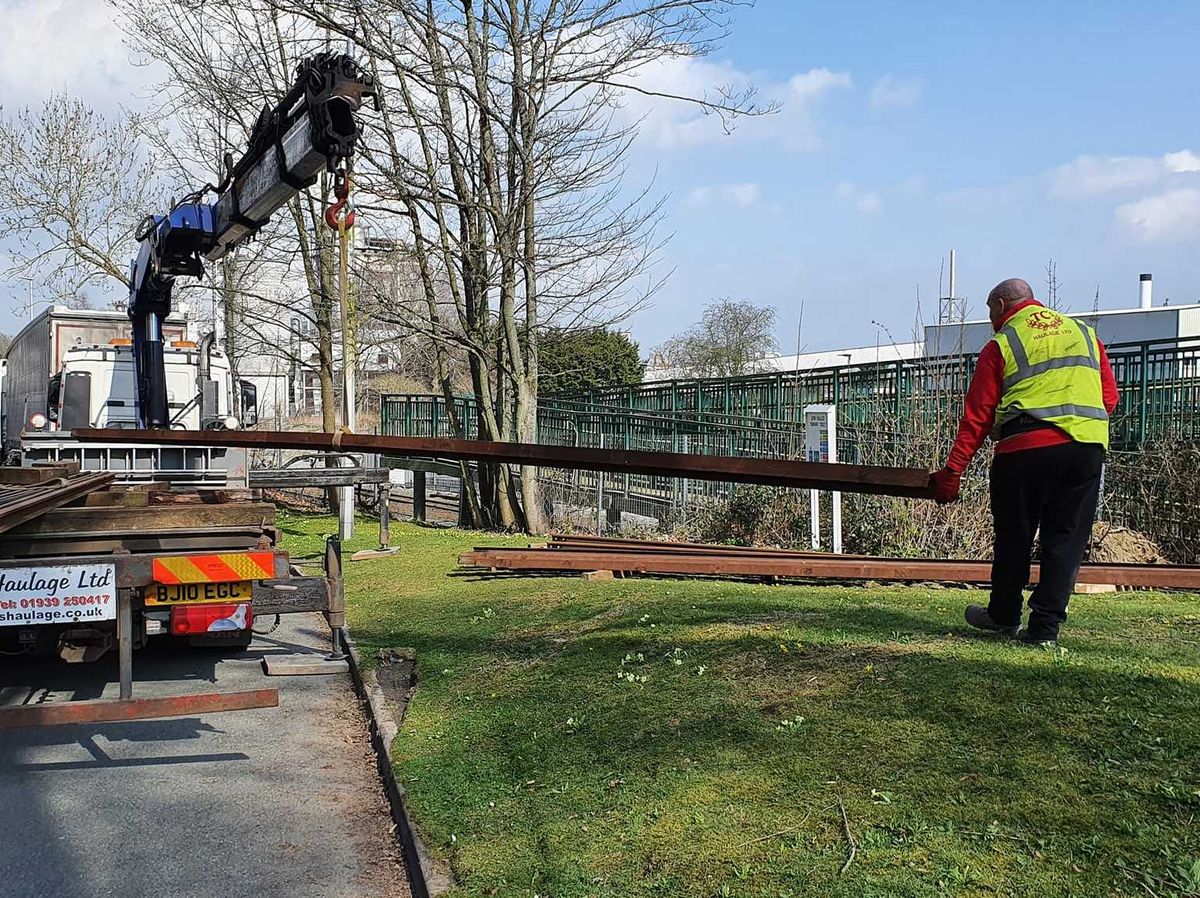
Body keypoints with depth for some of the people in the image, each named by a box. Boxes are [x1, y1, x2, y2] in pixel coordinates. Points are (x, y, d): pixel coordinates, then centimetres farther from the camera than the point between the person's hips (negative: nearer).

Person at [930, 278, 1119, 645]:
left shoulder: (1001, 345, 4)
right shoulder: (1083, 332, 18)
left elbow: (977, 415, -1)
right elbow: (1109, 397, 14)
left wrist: (953, 470, 1)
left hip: (1027, 449, -4)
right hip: (1088, 448, 4)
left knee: (1014, 537, 12)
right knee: (1065, 539, 9)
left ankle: (1004, 616, 25)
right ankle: (1045, 627, 8)